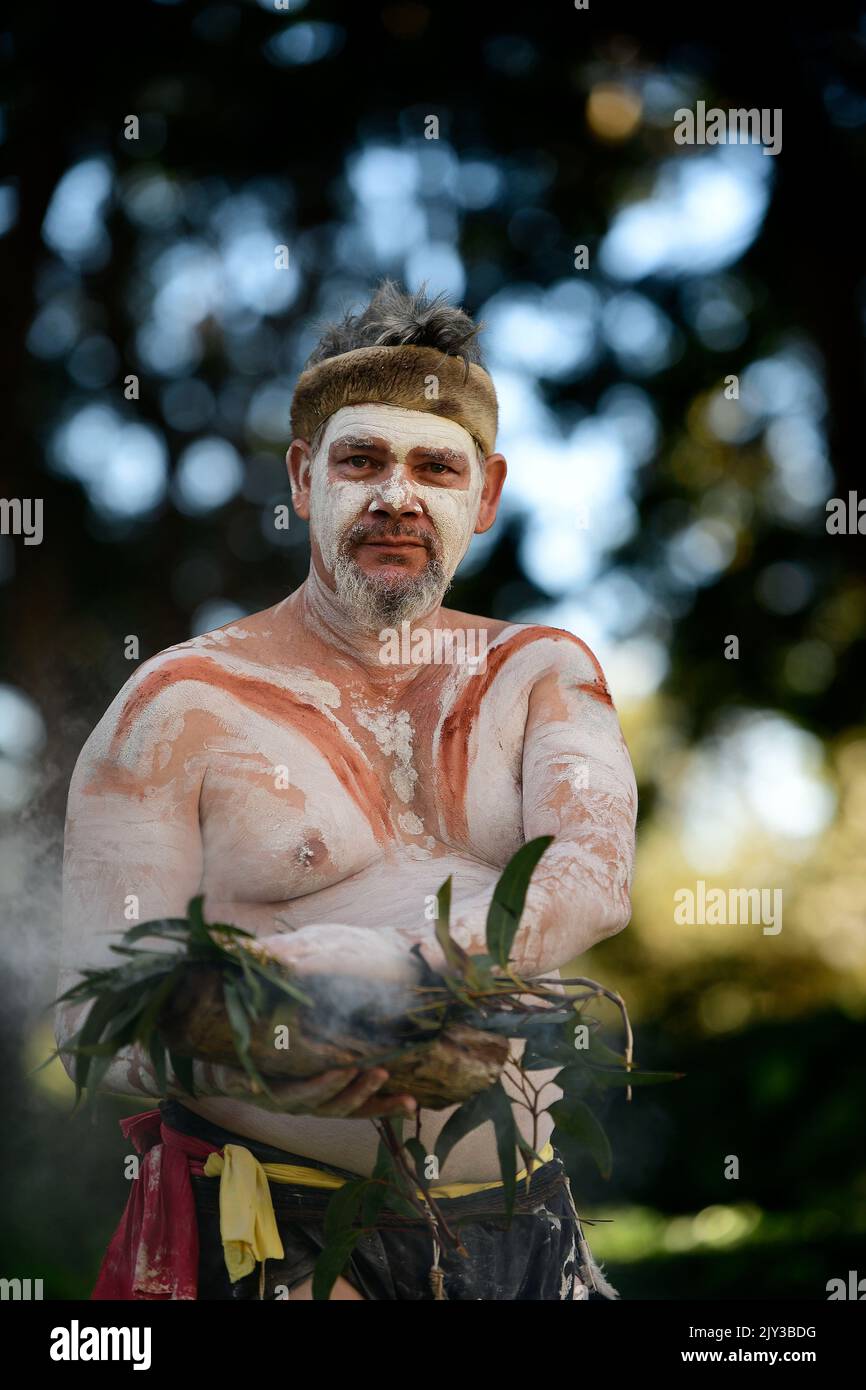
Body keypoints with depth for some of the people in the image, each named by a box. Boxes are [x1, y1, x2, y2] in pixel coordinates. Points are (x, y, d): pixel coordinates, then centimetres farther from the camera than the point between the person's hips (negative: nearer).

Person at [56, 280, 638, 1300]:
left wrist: (401, 961, -31)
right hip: (267, 1226, -3)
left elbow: (595, 878, -12)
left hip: (513, 1220, 4)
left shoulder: (539, 673, 8)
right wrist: (230, 1061, -32)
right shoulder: (182, 706, -4)